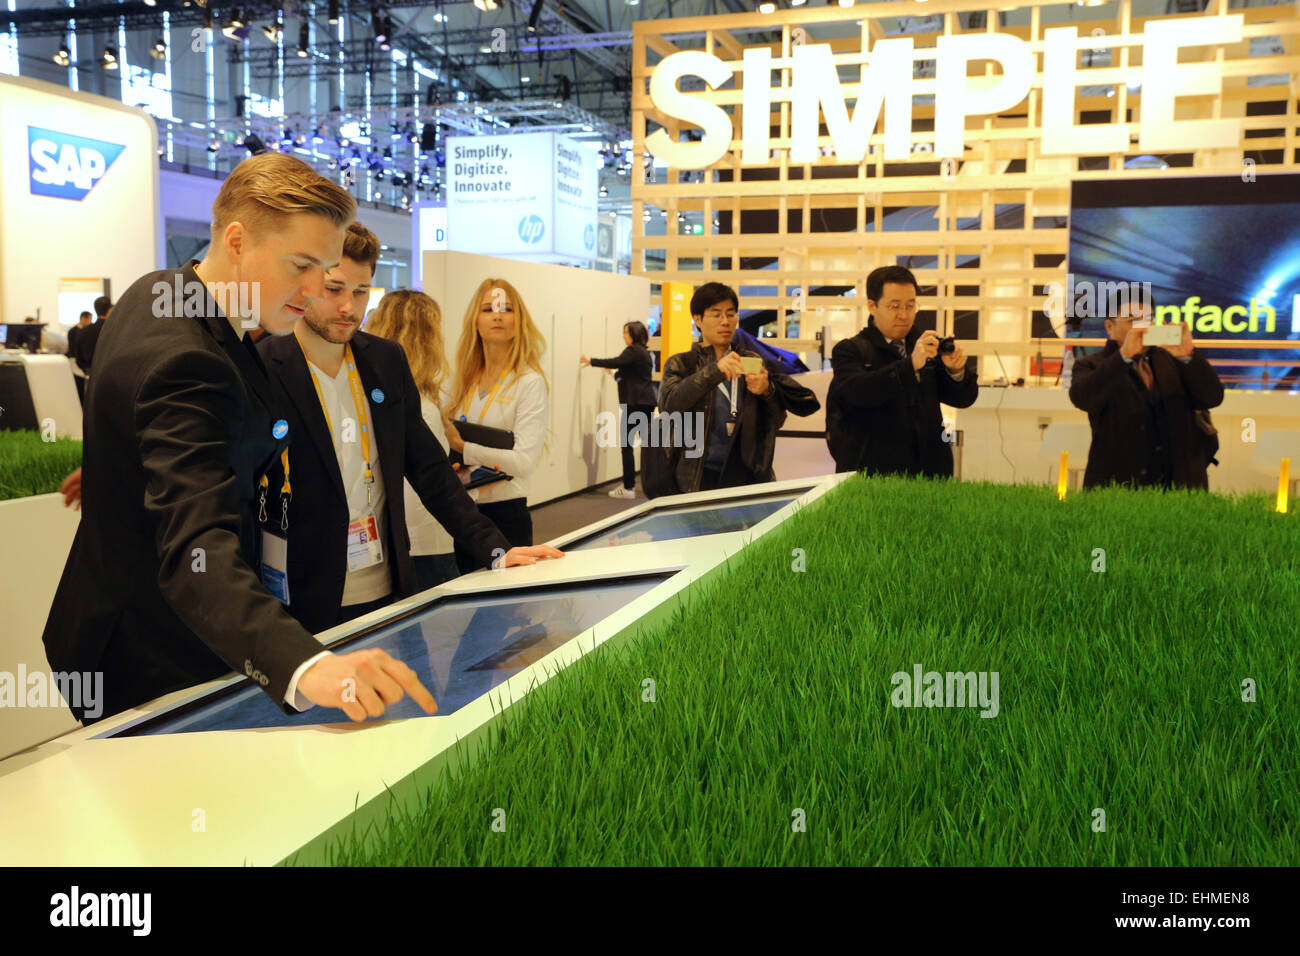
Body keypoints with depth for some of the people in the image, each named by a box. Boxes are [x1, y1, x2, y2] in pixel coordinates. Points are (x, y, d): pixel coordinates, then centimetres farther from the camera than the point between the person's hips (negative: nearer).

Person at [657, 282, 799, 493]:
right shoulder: (681, 364, 9)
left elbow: (777, 420, 11)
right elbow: (668, 404, -12)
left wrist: (767, 390, -11)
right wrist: (714, 371, -24)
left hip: (745, 475, 2)